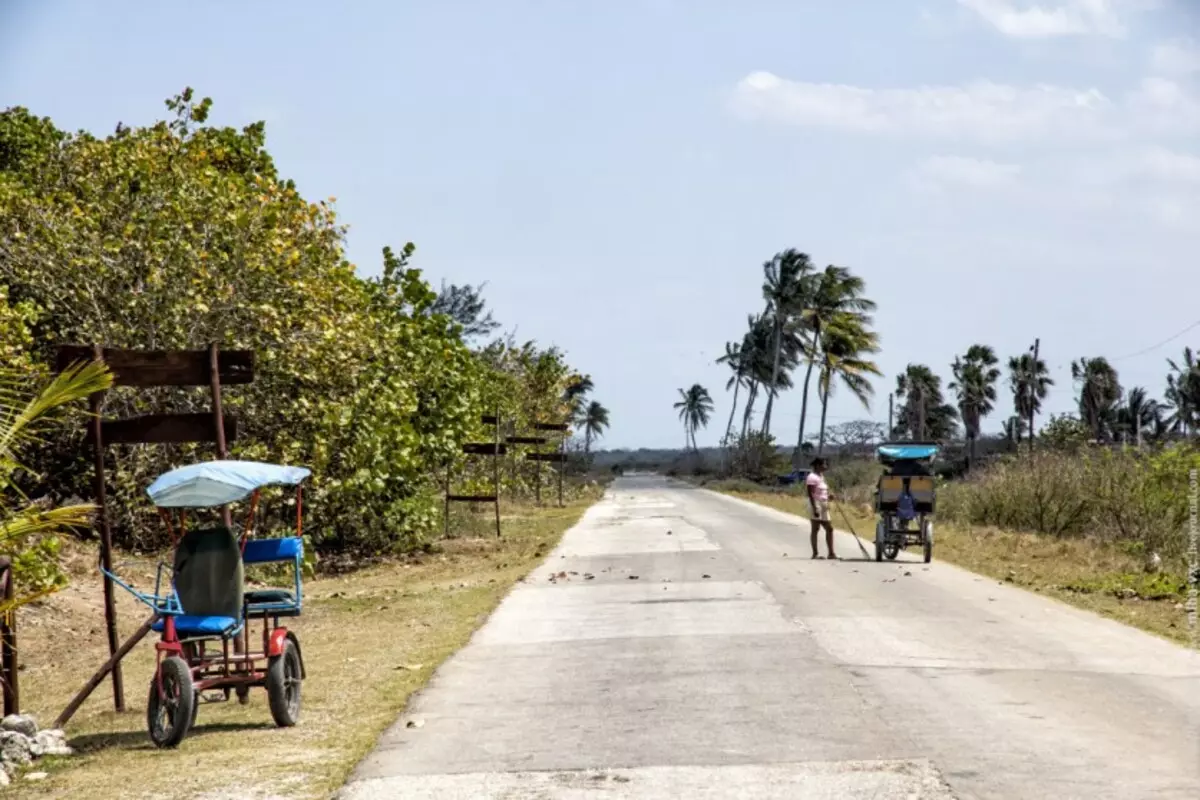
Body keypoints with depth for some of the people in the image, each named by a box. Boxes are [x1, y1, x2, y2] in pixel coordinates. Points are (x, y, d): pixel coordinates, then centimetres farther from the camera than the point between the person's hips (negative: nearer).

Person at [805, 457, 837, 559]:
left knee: (829, 528, 7)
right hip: (816, 505, -10)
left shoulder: (821, 476, 17)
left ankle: (831, 553, 9)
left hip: (823, 506, 10)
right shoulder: (812, 477, -12)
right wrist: (815, 508, -24)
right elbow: (811, 494, -18)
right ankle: (815, 553, -2)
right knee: (815, 529, -5)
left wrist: (828, 497, 5)